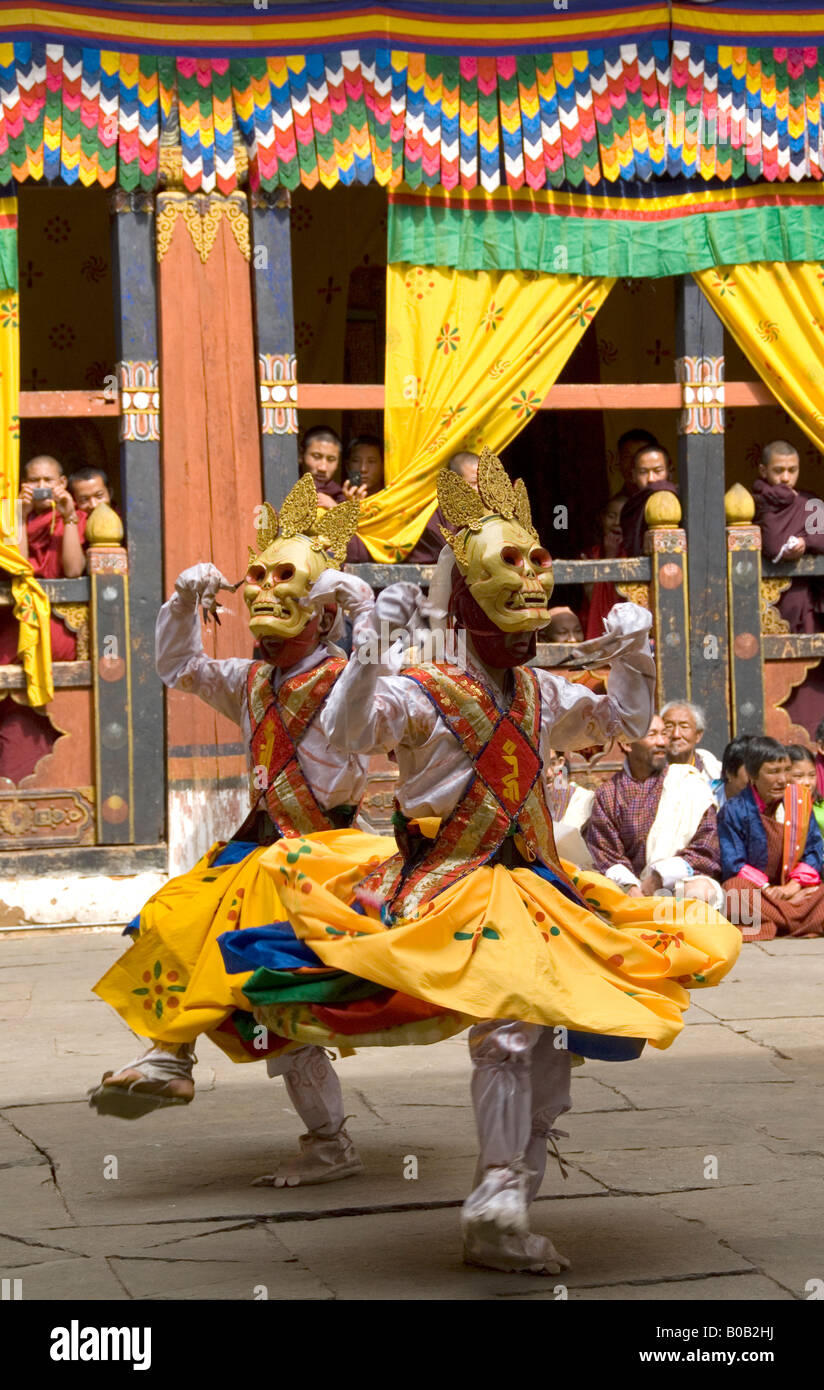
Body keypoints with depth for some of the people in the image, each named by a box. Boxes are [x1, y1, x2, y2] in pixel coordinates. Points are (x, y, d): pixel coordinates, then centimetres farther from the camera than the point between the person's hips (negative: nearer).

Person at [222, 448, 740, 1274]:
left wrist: (631, 658, 9)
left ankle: (504, 1215, 15)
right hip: (447, 891, -8)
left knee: (554, 1034, 5)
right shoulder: (423, 695, -8)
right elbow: (346, 732, -22)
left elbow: (623, 723, 26)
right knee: (507, 1020, -27)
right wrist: (371, 646, -32)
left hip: (530, 891, 8)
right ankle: (498, 1198, -23)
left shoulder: (542, 695, 13)